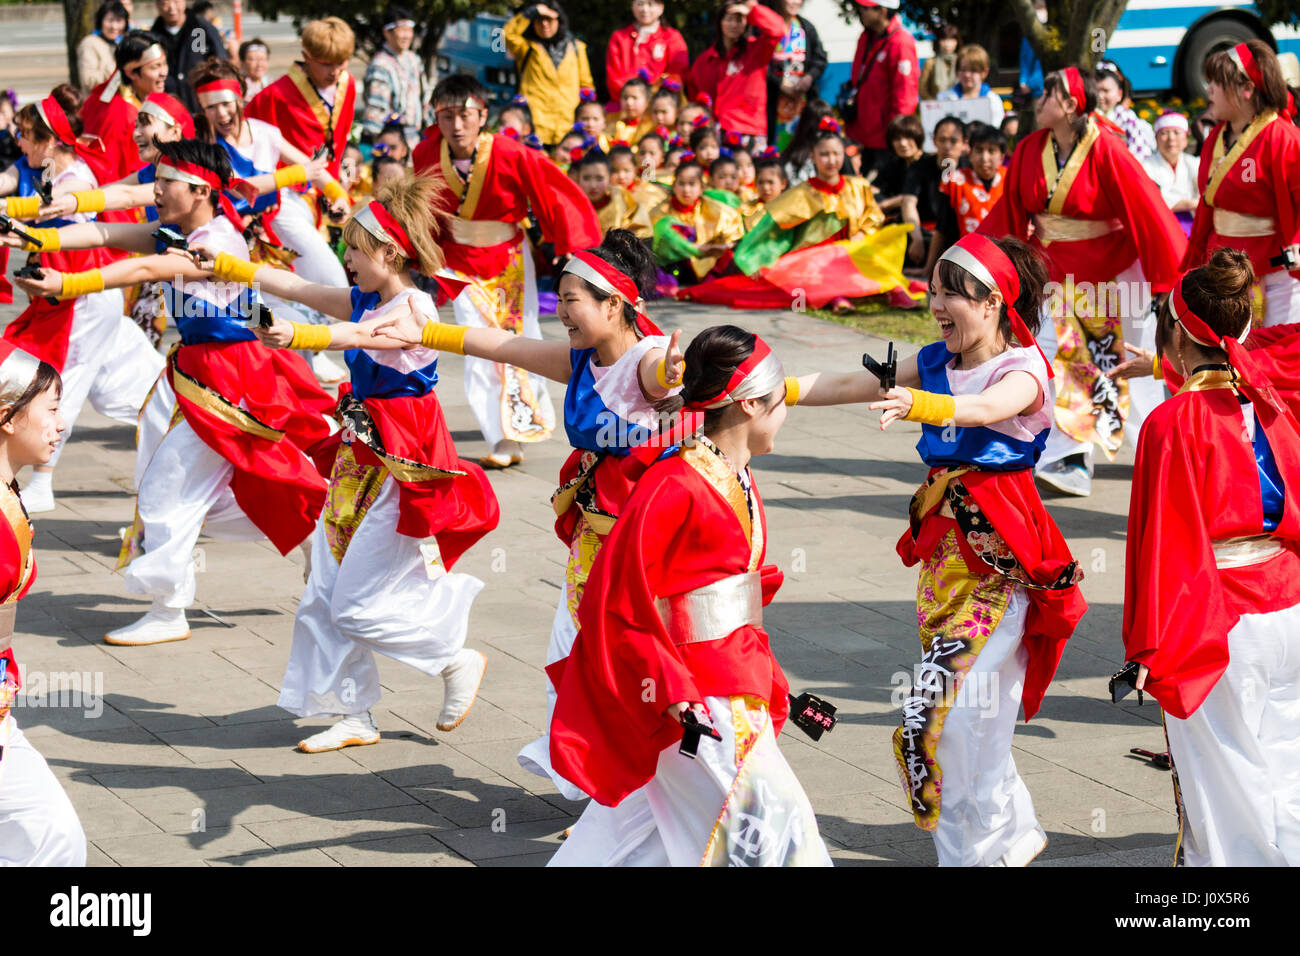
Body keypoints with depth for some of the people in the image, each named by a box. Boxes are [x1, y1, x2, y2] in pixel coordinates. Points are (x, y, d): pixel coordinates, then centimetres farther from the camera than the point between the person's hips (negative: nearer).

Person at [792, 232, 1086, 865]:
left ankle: (973, 850, -1)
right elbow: (849, 385, 9)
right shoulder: (936, 363, 10)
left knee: (945, 701, -13)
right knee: (968, 707, 10)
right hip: (943, 545, 7)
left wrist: (918, 403, -52)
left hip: (1001, 556, -7)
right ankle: (1012, 836, 27)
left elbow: (983, 409, -32)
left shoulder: (1024, 370, -11)